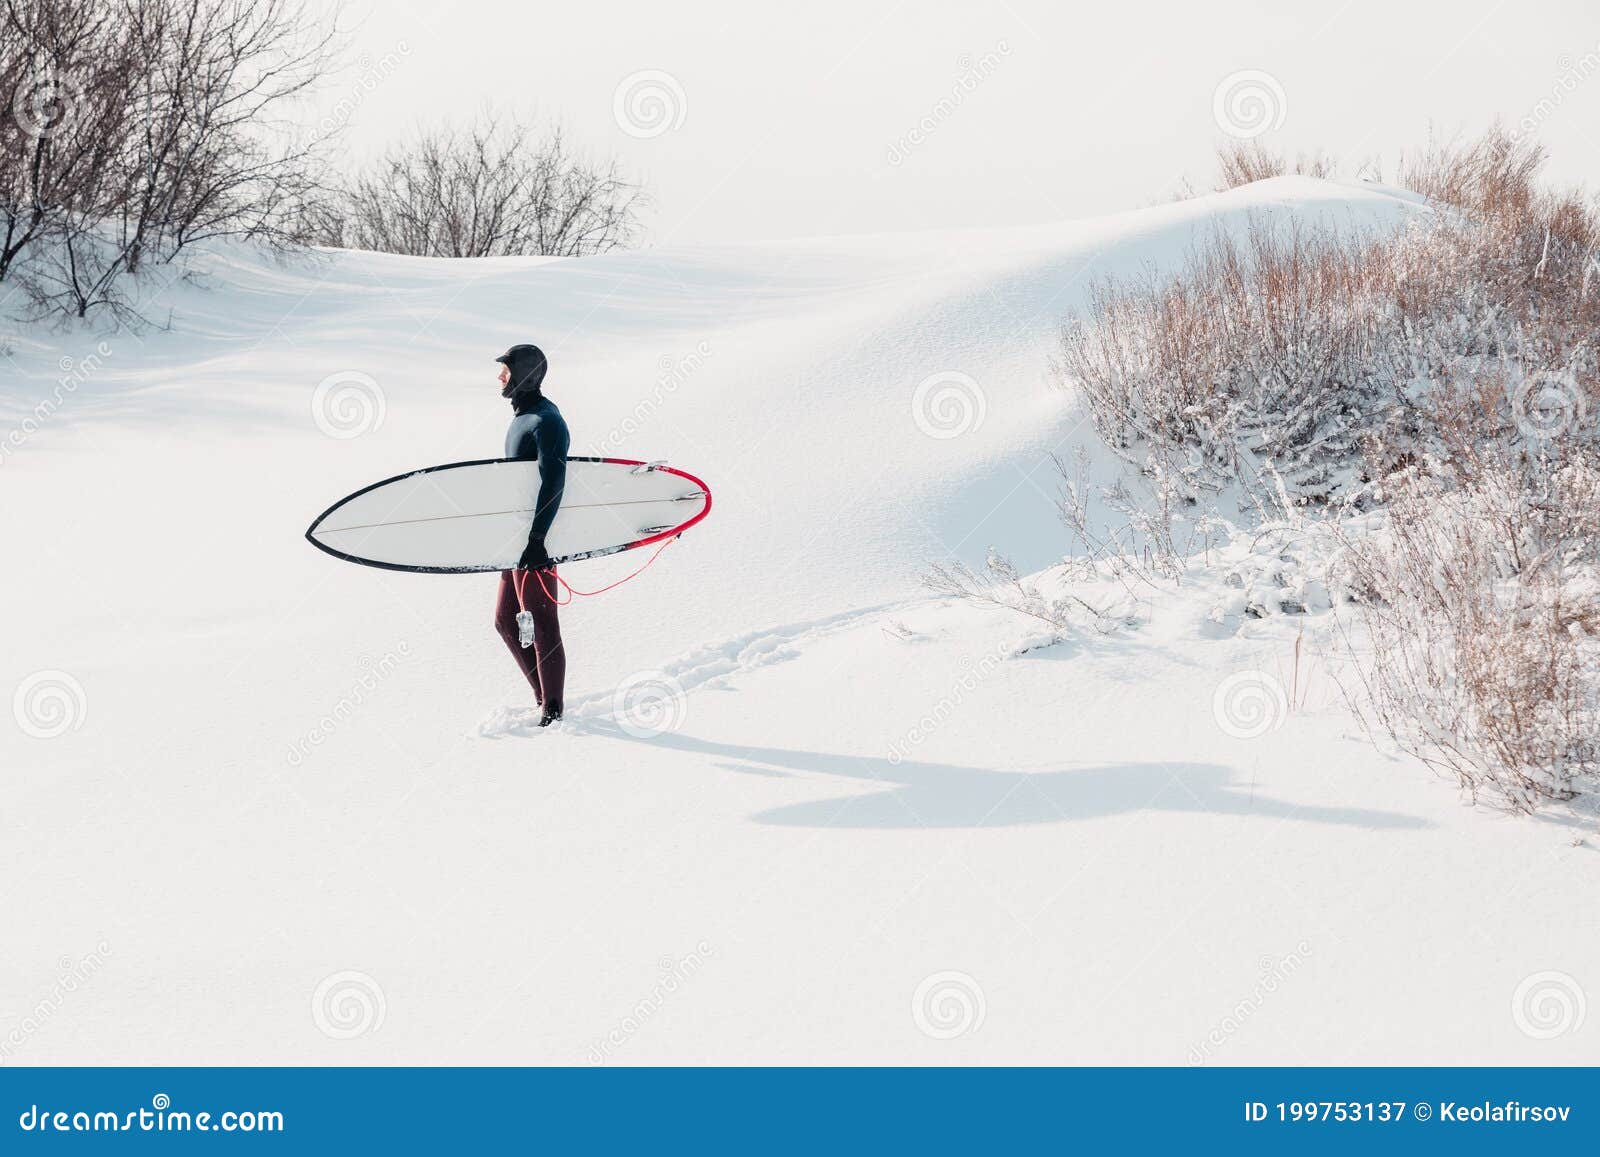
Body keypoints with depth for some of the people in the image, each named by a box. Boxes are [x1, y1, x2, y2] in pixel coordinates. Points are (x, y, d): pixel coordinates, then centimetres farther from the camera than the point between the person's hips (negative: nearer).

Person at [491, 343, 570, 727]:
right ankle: (544, 698, 21)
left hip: (536, 537, -10)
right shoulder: (522, 417, 16)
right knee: (506, 621, 14)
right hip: (517, 536, 10)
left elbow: (552, 483, -24)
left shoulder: (546, 422, -15)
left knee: (541, 625, -6)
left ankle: (552, 713, -1)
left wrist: (536, 538, -30)